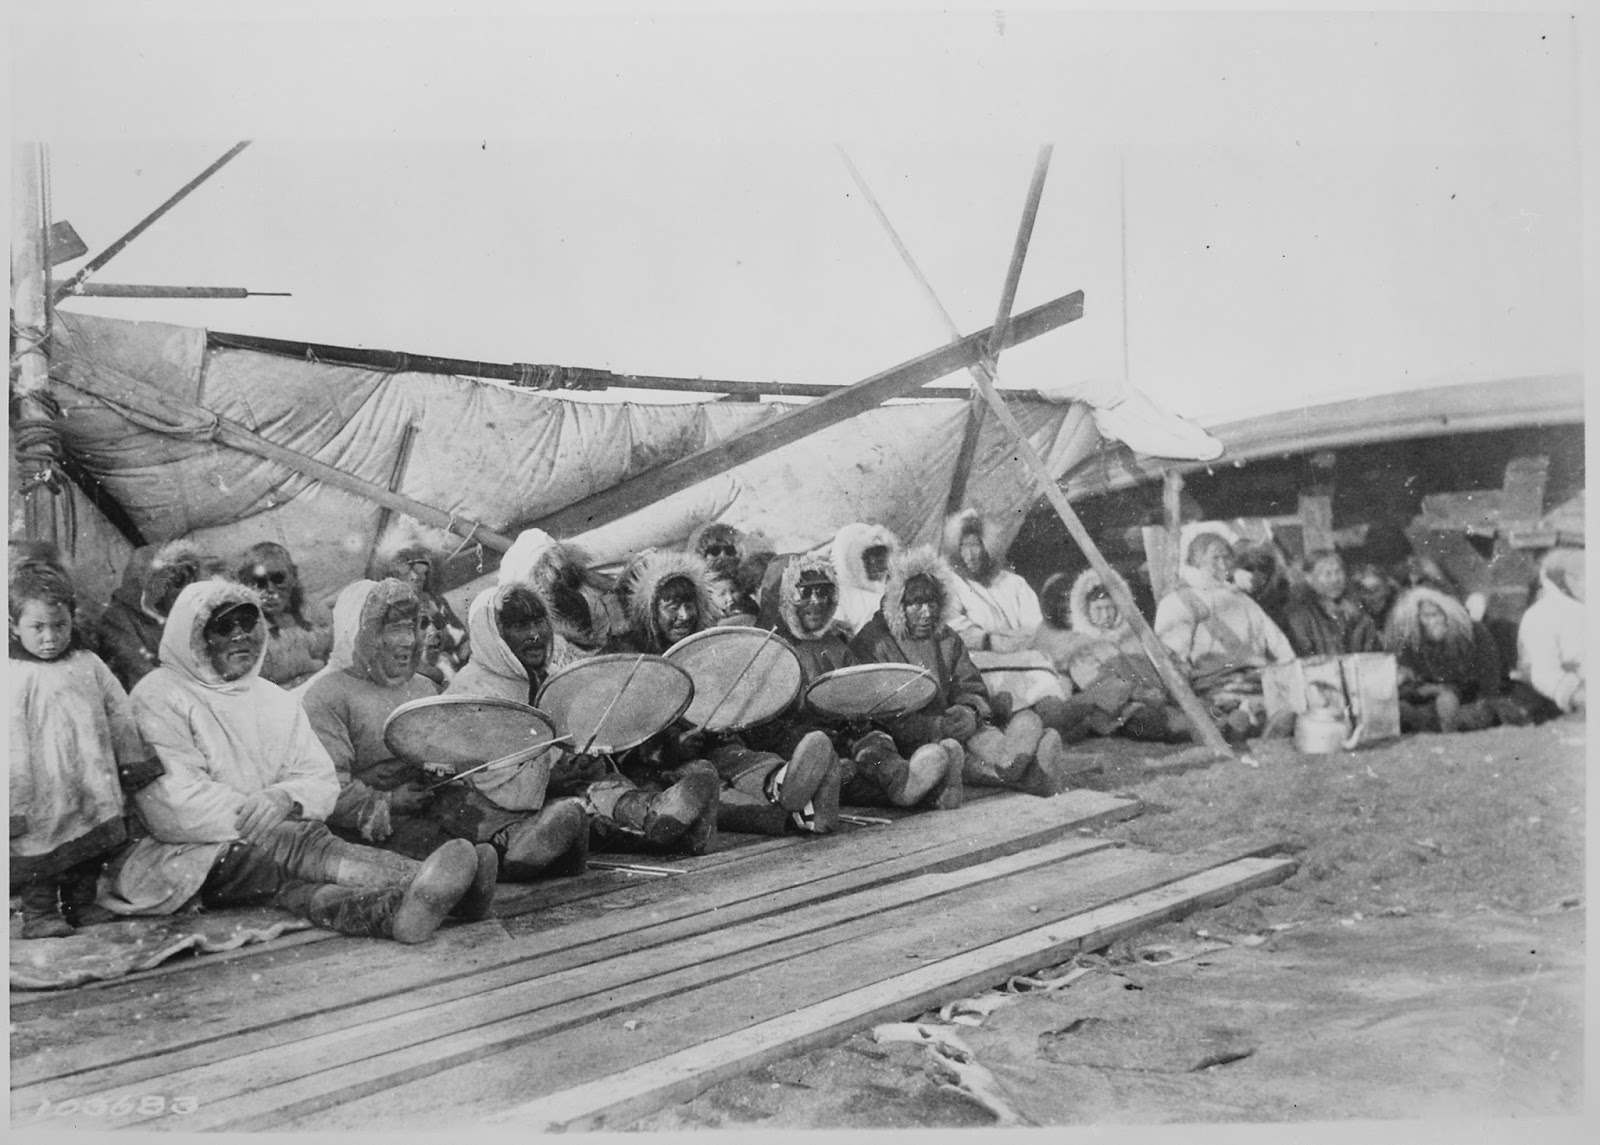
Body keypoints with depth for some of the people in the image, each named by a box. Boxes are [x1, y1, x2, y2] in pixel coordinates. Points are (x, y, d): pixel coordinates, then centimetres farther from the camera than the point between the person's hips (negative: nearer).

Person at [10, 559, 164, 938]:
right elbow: (14, 742, -11)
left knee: (92, 850, 13)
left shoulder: (89, 665, 6)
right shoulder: (15, 677, -9)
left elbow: (119, 715, 14)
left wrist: (135, 762, 15)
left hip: (94, 790, 5)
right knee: (40, 850, 1)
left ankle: (83, 905, 27)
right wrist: (15, 801, -13)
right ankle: (39, 914, 13)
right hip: (45, 792, -5)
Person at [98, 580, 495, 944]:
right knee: (296, 844, -32)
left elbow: (322, 782, 11)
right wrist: (255, 814, -15)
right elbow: (172, 806, -12)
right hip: (188, 855, -5)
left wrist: (285, 797, -13)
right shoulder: (158, 696, 0)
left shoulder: (276, 701, 20)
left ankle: (391, 909, -62)